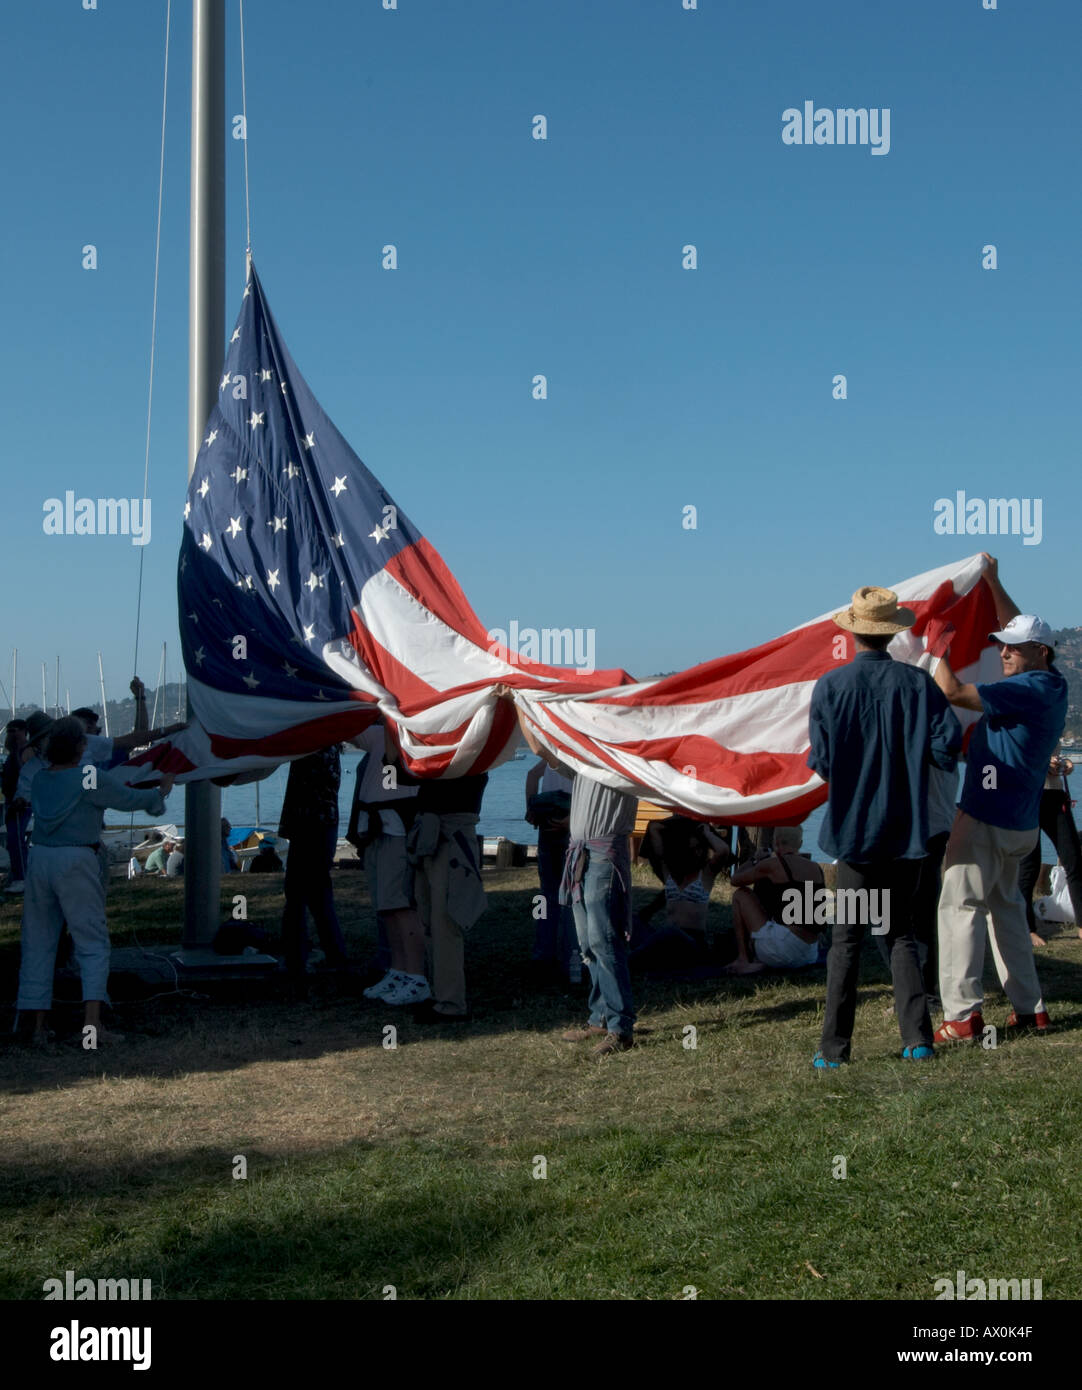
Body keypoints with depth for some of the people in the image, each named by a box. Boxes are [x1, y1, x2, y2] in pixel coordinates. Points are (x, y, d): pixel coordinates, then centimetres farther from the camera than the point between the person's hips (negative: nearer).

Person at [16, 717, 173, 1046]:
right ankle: (92, 1022, -13)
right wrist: (162, 790, 19)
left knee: (38, 944, 11)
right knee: (93, 943, -1)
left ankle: (39, 1027, 12)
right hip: (75, 862, -5)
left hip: (39, 858, 6)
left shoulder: (40, 780, 10)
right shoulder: (90, 780, -7)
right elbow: (131, 799, -2)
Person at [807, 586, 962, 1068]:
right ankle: (917, 1037, 7)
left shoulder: (829, 686, -8)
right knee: (900, 932, 14)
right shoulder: (917, 683, -4)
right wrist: (909, 757, 10)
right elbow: (947, 746, -10)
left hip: (854, 827, -1)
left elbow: (821, 762, -10)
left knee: (846, 937, 6)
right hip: (906, 829, 2)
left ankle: (834, 1047, 6)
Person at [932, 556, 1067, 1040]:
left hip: (987, 819, -10)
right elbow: (1020, 626, 23)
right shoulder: (1050, 685, 8)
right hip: (1020, 822, 10)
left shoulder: (1029, 690, -19)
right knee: (1005, 905, 18)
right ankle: (1029, 1007, 22)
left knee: (960, 907, -6)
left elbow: (954, 692, -25)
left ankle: (962, 1016, -7)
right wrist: (993, 582, 29)